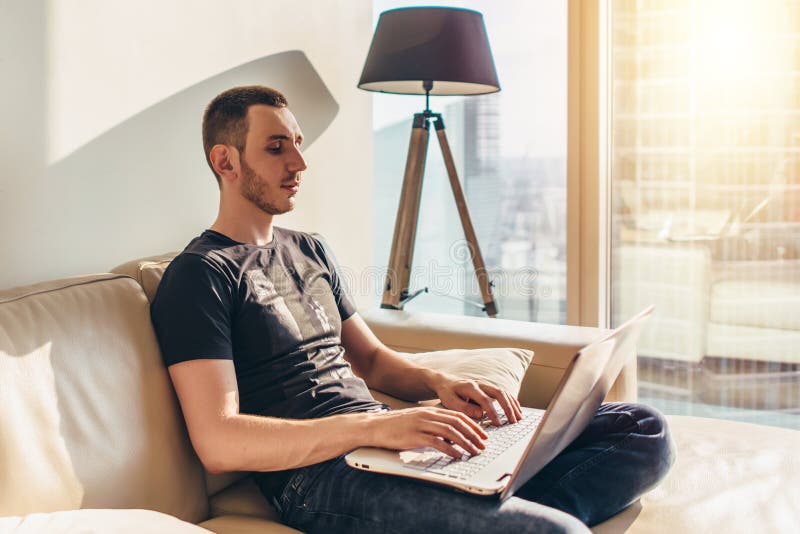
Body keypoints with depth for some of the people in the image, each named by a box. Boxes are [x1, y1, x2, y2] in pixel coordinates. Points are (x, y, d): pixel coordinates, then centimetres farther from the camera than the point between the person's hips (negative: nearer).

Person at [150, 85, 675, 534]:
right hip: (320, 476, -9)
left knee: (645, 430, -6)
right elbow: (218, 441, -14)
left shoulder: (309, 251, 23)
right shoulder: (199, 275, -3)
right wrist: (374, 426, -23)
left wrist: (438, 382, 3)